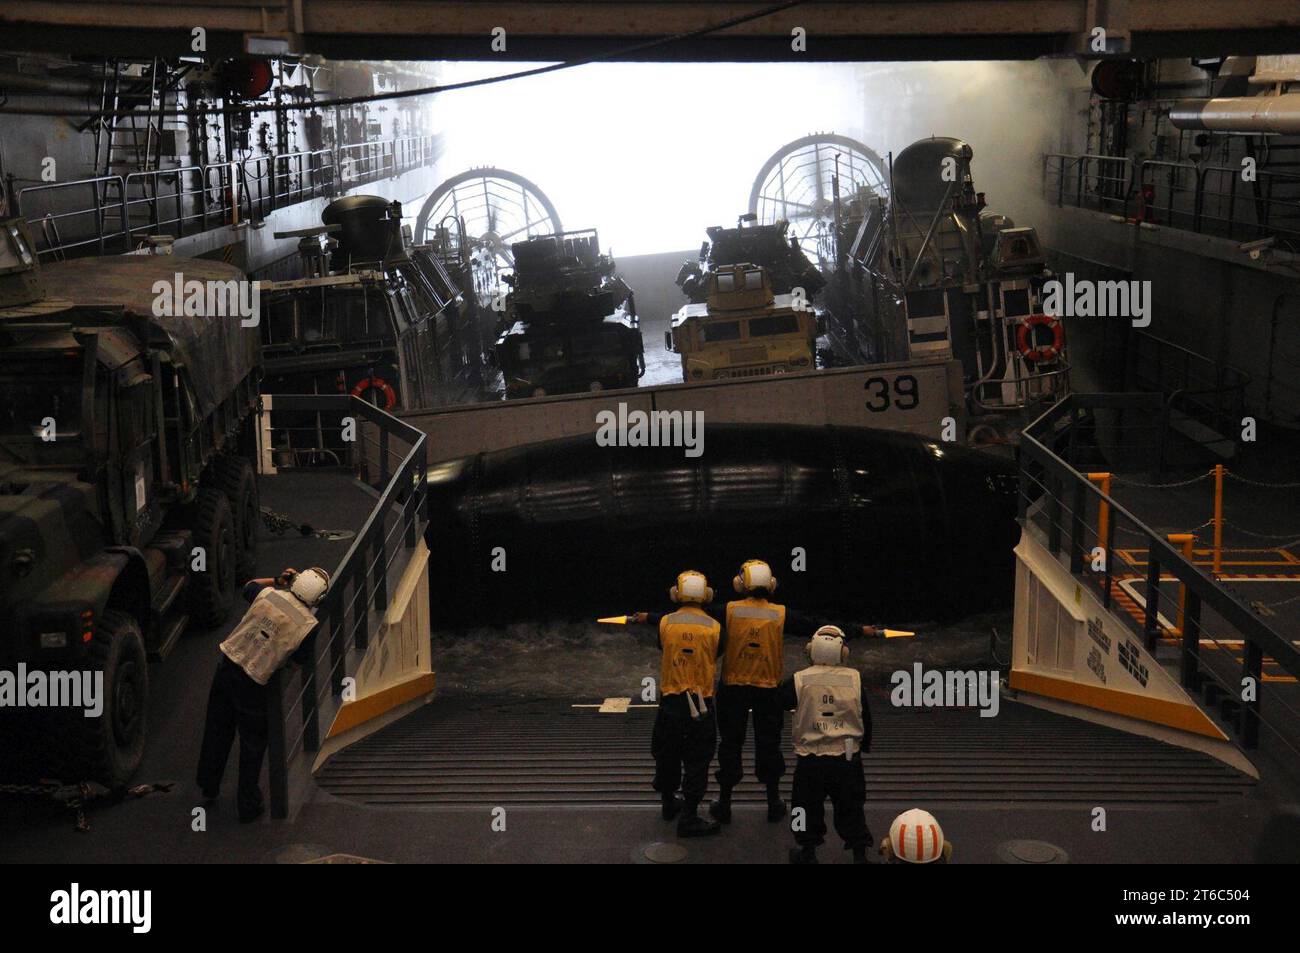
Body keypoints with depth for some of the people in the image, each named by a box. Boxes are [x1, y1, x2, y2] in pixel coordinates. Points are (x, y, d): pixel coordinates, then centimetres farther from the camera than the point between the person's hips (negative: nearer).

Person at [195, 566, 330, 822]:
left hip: (226, 666, 4)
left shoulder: (269, 594, -8)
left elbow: (249, 587, 17)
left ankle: (209, 786, 41)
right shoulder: (308, 625, -17)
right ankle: (248, 805, 24)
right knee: (252, 744, 13)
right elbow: (300, 659, -2)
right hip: (252, 685, -4)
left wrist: (277, 580, 19)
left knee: (217, 732, 22)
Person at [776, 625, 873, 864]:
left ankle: (808, 851, 23)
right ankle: (859, 852, 16)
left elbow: (780, 701, 5)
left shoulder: (800, 681, -10)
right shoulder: (855, 679, -4)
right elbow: (865, 716, 7)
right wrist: (865, 743, 23)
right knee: (851, 808, 12)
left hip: (810, 759, -1)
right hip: (847, 757, 1)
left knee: (808, 806, 14)